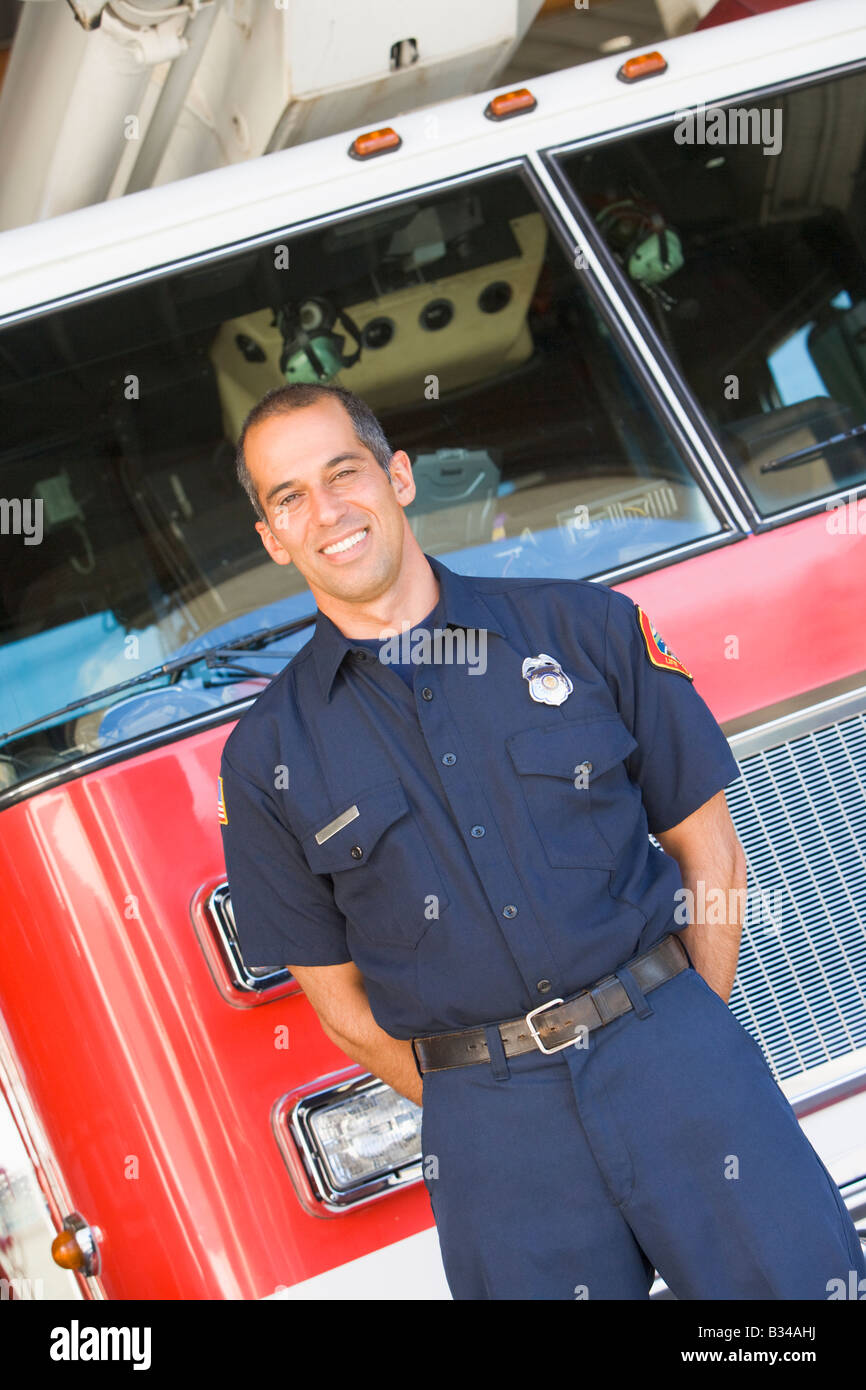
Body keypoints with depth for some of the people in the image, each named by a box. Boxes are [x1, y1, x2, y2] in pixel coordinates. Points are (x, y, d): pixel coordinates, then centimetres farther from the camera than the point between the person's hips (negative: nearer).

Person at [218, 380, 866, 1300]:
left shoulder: (588, 628, 3)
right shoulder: (267, 757, 3)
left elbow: (709, 853, 7)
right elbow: (340, 1001, 8)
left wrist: (680, 1046, 5)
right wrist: (479, 1111, 5)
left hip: (671, 1057, 0)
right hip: (493, 1131, 0)